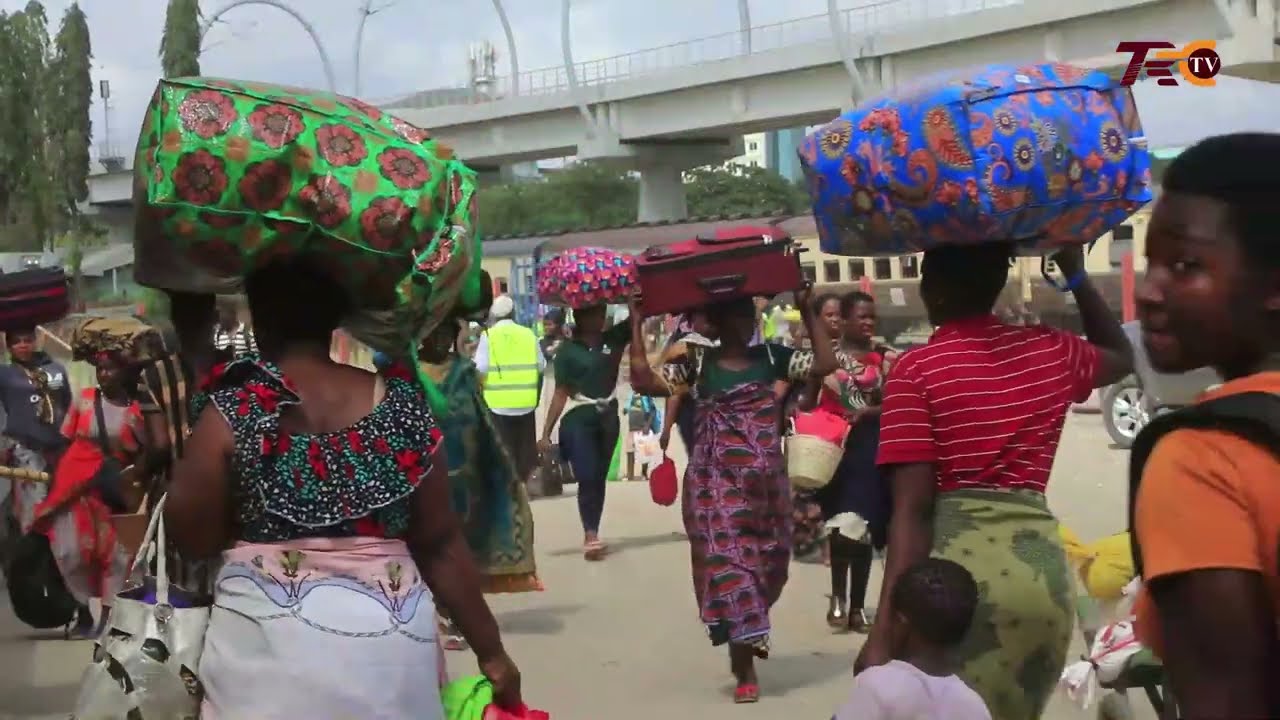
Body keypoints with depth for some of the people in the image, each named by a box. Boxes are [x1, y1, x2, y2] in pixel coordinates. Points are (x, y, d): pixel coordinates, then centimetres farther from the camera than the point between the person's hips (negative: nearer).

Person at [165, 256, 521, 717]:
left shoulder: (230, 412, -7)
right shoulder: (405, 405, -2)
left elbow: (191, 539, -1)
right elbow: (441, 544, 0)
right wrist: (491, 652, 8)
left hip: (271, 640, -2)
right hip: (389, 639, 2)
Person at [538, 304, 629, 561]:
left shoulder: (613, 339, 4)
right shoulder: (568, 349, -4)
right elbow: (561, 393, -3)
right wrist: (546, 433, -7)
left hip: (608, 418, 4)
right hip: (579, 419, -3)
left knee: (599, 479, 8)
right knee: (587, 478, -11)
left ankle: (591, 536, 15)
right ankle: (590, 536, -10)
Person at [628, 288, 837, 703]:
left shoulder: (770, 357, 6)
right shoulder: (697, 363, -1)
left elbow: (826, 364, -3)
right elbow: (644, 382, -12)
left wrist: (807, 311, -3)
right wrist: (637, 324, -13)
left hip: (765, 483, 3)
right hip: (717, 483, -3)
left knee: (766, 565, 12)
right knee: (728, 563, -6)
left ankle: (743, 650, 38)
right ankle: (746, 670, 4)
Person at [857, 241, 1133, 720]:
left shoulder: (915, 370, -6)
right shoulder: (1051, 350, 9)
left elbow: (912, 510, -12)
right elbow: (1122, 358, 34)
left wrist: (885, 629, -12)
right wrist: (1076, 275, 34)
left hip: (960, 561, -5)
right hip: (1042, 564, 6)